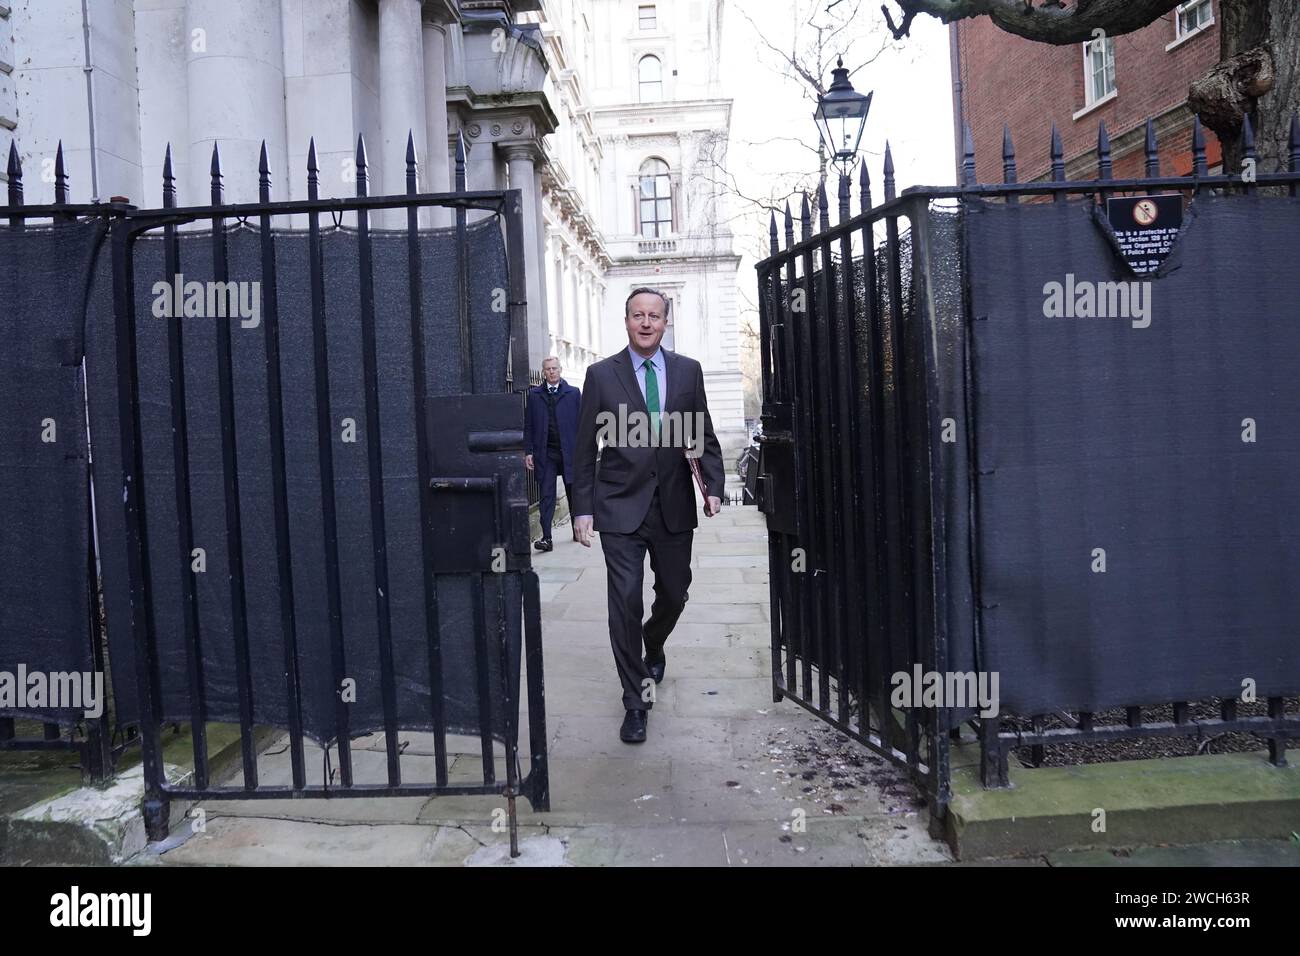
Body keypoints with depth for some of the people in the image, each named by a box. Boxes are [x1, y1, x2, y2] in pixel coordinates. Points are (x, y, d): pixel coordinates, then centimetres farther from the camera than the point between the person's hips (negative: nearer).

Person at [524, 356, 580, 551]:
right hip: (545, 453, 0)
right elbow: (529, 425, 7)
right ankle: (546, 537, -6)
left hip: (569, 452, 0)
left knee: (574, 492, 11)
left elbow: (581, 423, 4)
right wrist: (528, 451, 0)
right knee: (546, 495, -4)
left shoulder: (574, 393, 5)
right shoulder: (534, 394, 8)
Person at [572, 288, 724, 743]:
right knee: (625, 603, -5)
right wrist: (583, 508, -3)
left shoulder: (688, 371, 5)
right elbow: (585, 446, 1)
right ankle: (636, 702, 7)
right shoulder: (601, 374, -1)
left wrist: (713, 485, -5)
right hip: (621, 507, -2)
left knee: (674, 594, 15)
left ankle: (653, 645, 48)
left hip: (674, 505, 3)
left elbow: (703, 435, 8)